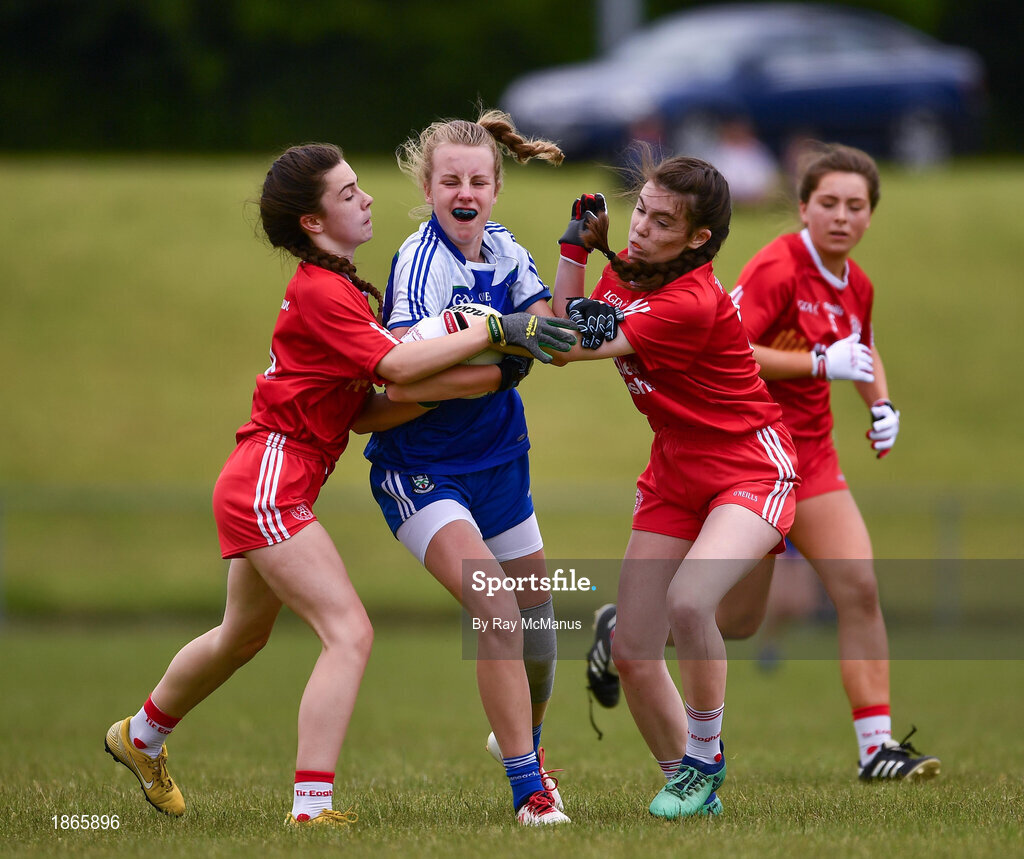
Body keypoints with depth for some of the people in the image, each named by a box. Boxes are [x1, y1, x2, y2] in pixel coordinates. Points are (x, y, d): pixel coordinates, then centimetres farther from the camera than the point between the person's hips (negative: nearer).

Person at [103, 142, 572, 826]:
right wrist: (491, 331, -25)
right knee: (349, 633, -18)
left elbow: (366, 411, 9)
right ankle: (311, 809, -21)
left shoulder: (339, 290, 14)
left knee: (244, 636, 29)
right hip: (269, 484, -11)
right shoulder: (319, 293, -16)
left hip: (255, 488, 11)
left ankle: (141, 737, 51)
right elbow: (395, 365, -25)